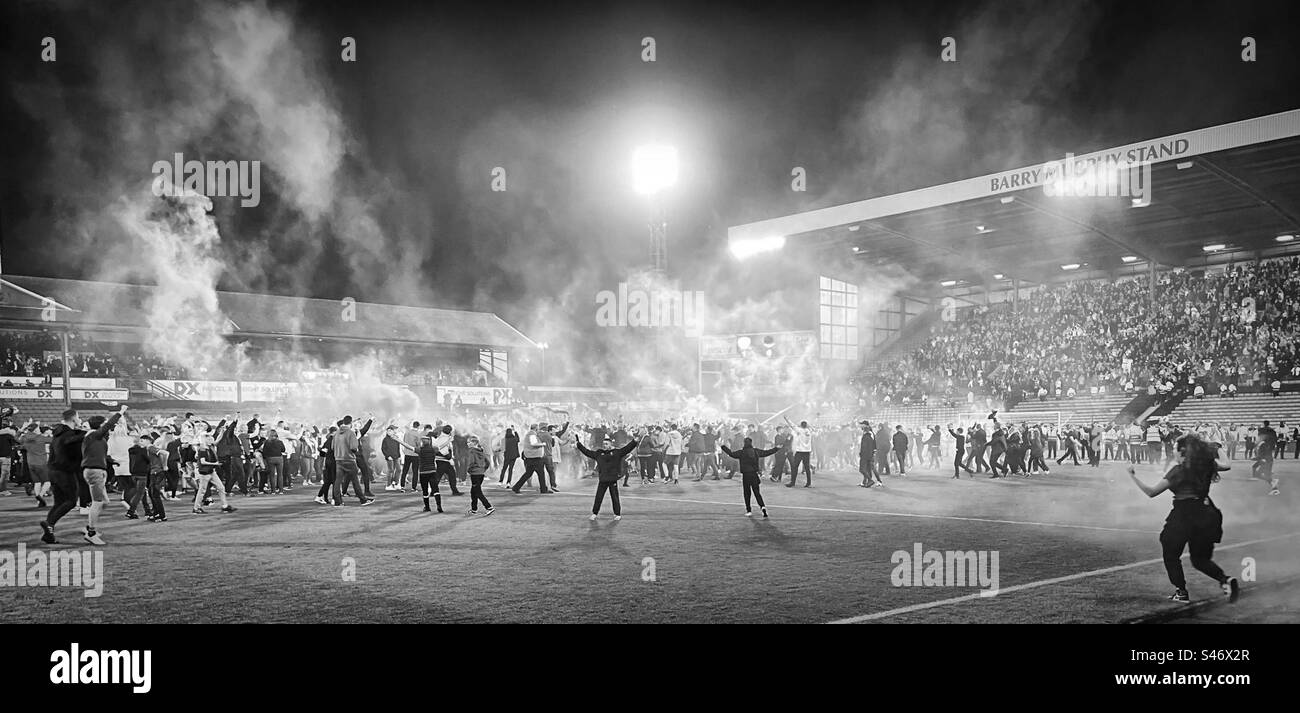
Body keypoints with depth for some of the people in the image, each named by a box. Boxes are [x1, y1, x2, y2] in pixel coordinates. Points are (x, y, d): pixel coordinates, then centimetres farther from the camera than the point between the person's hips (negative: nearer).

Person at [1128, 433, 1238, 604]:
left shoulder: (1179, 470, -11)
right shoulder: (1207, 465, 5)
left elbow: (1151, 492, -14)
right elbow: (1226, 466, 29)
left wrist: (1134, 476, -4)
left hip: (1184, 515, -6)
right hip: (1206, 514, 6)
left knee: (1171, 554, 14)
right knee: (1201, 559, 18)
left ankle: (1181, 592, 12)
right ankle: (1225, 580, -5)